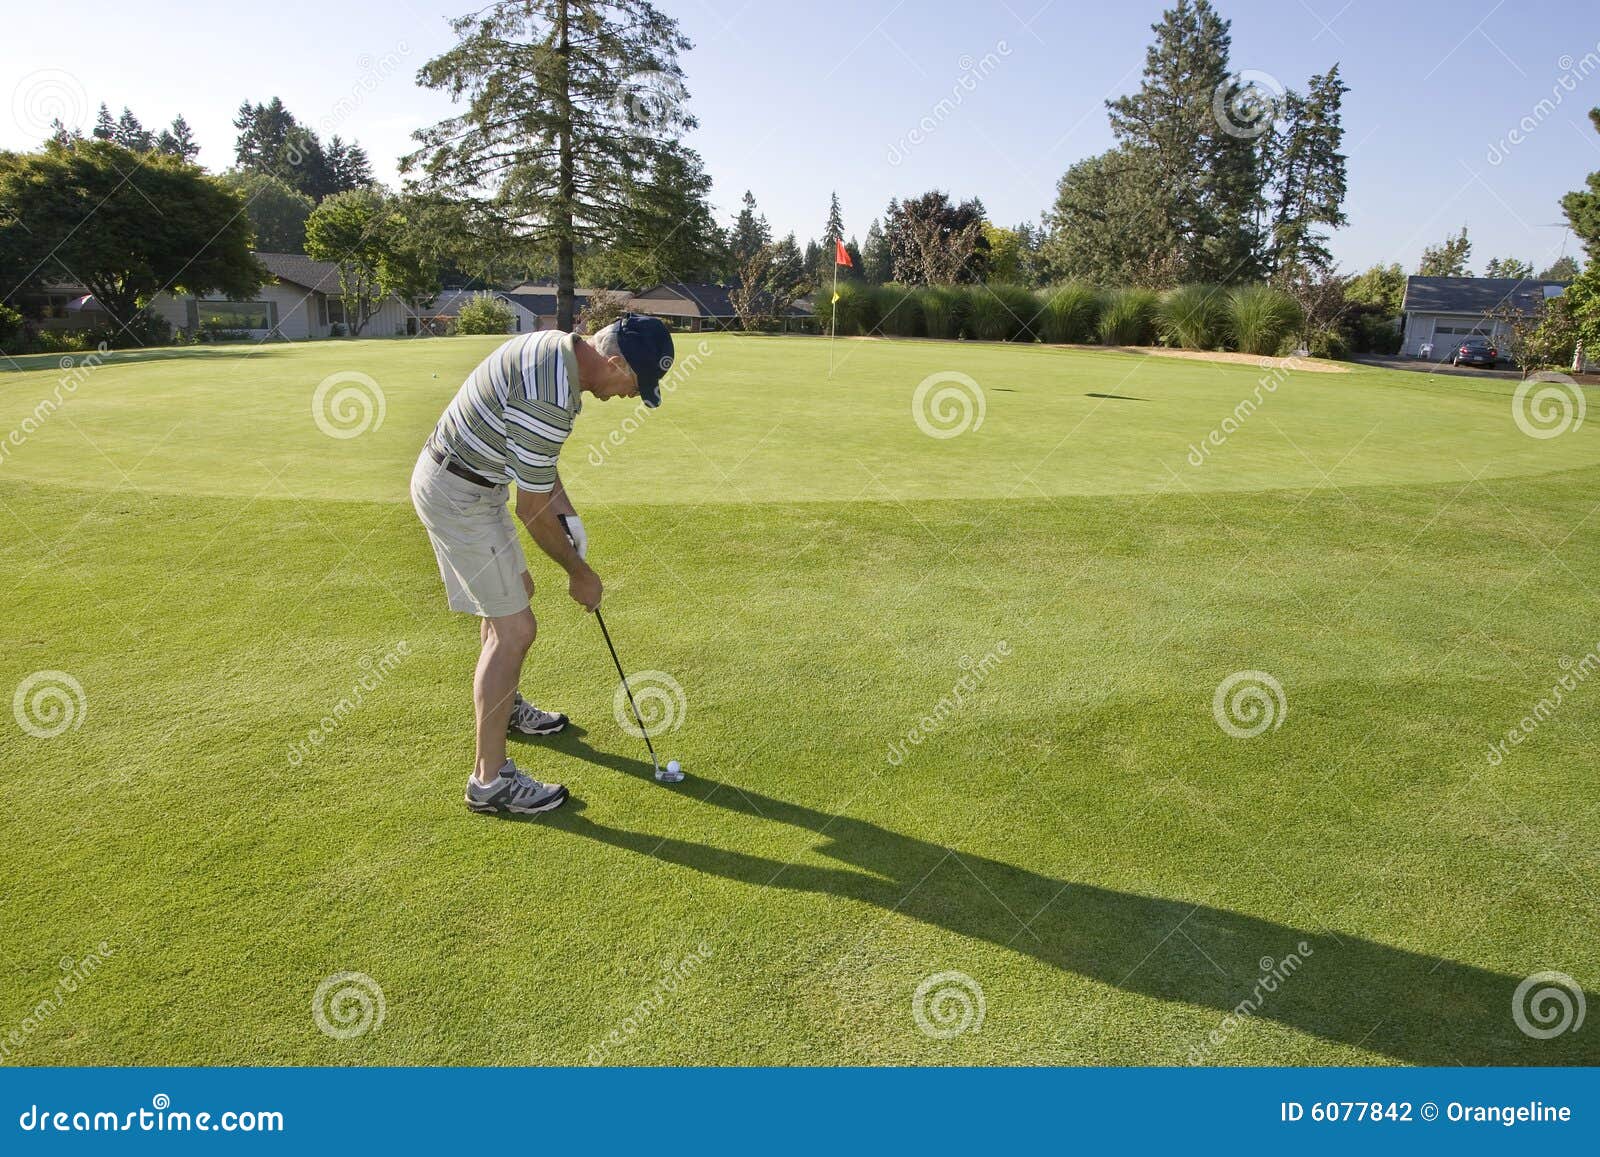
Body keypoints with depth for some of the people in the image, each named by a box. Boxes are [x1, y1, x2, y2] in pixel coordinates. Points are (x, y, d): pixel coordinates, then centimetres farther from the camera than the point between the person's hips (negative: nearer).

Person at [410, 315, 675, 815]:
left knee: (516, 591, 25)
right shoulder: (550, 396, -30)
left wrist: (566, 512, 9)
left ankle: (503, 703, 46)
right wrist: (579, 573, -9)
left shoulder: (559, 348, 2)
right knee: (515, 628, -8)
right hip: (456, 495, -10)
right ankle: (490, 779, 0)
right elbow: (532, 509, -22)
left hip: (473, 479, 10)